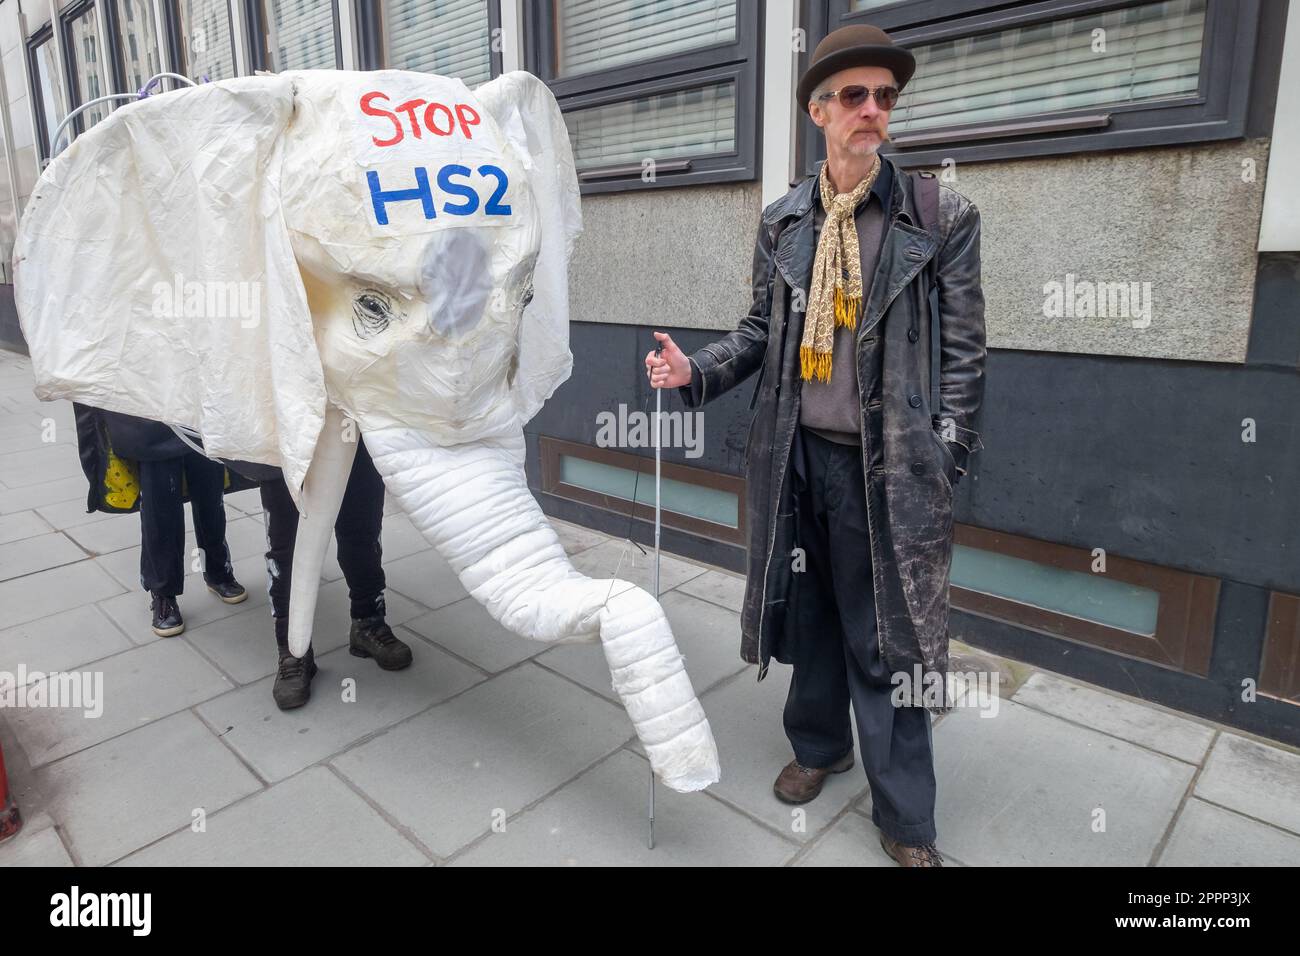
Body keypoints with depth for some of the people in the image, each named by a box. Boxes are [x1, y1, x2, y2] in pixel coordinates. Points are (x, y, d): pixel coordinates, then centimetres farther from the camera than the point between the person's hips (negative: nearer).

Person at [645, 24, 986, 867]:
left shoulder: (943, 217, -3)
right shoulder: (782, 222, 6)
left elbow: (963, 354, -2)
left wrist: (942, 470, -5)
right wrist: (693, 370, -5)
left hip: (884, 466, -3)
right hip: (796, 456, 4)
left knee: (885, 637, 4)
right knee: (808, 613, 18)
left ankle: (906, 819, 23)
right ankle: (819, 744, 42)